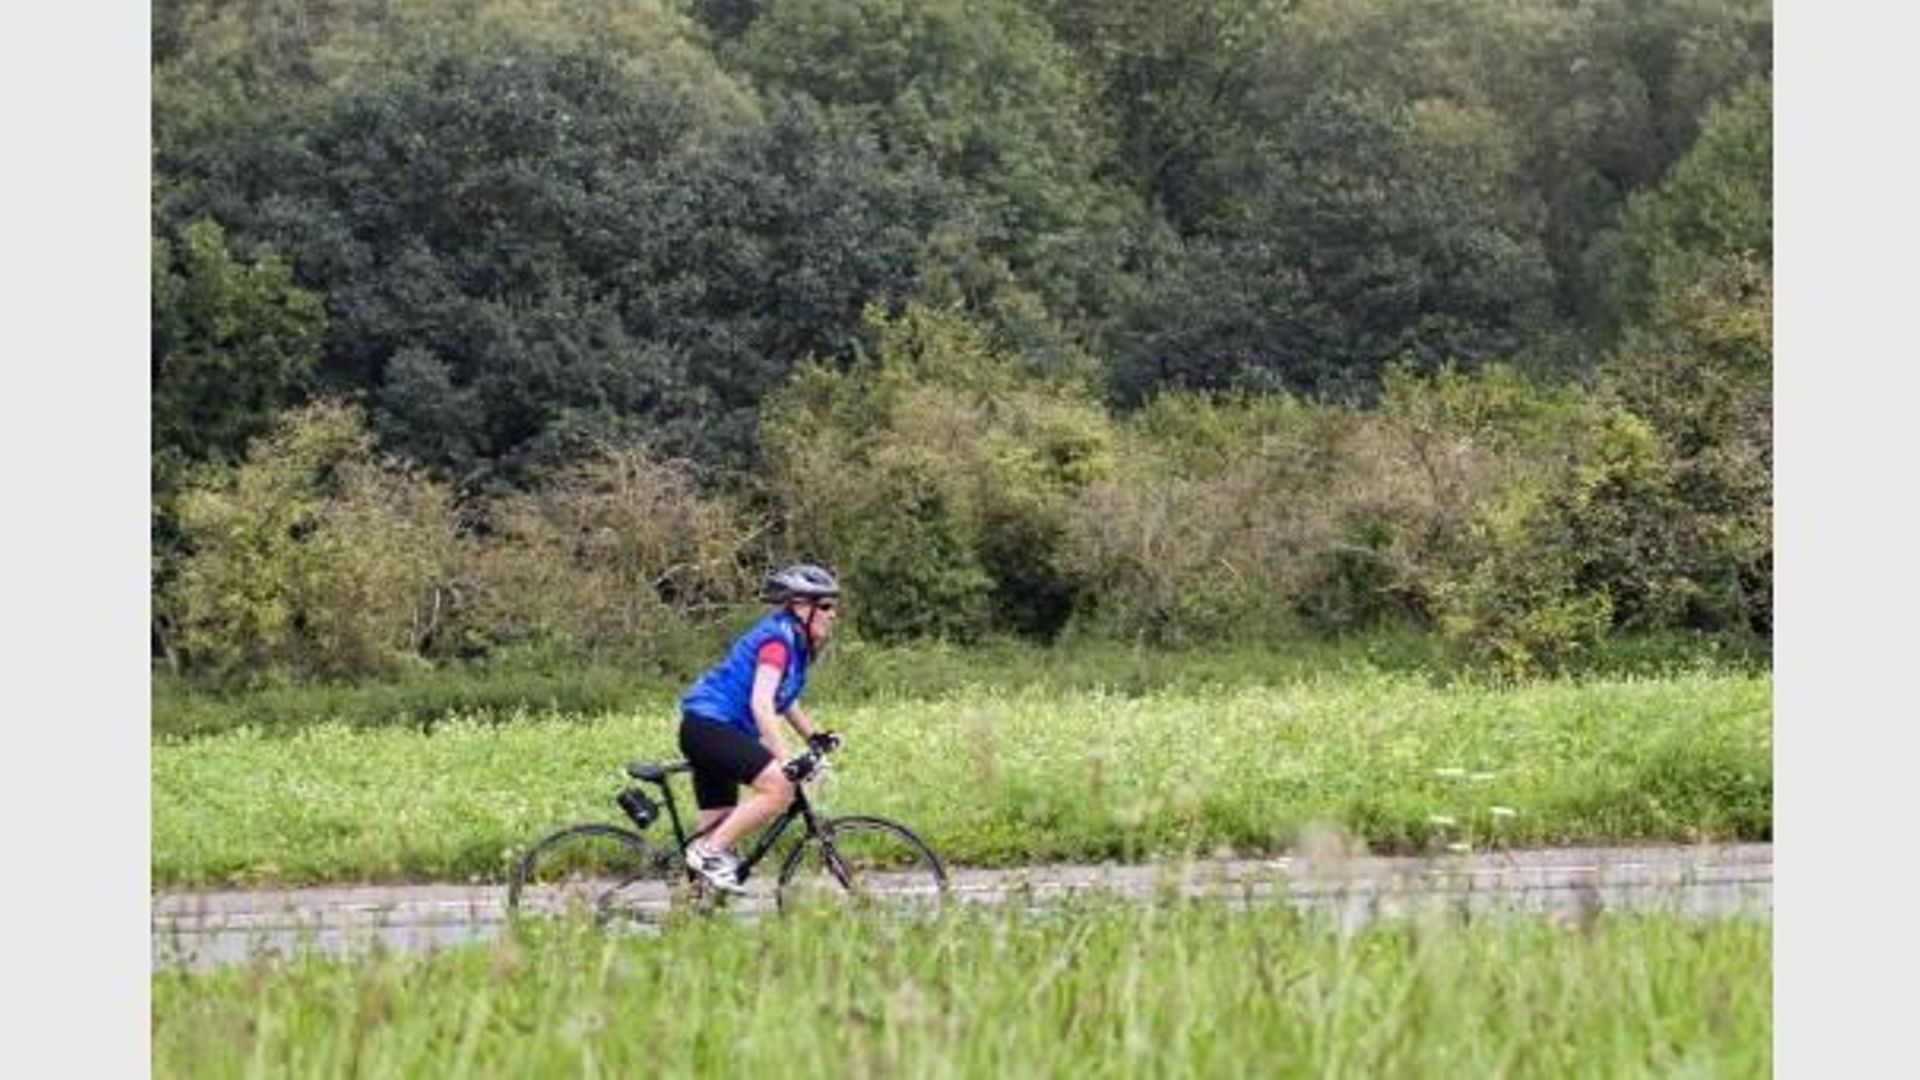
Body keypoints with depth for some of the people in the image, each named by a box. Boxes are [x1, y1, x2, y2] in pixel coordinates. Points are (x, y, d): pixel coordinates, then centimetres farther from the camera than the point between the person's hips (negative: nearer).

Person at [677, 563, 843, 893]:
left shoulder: (796, 641, 13)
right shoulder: (778, 637, -17)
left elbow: (784, 699, 27)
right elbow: (761, 704, -27)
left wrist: (814, 736, 14)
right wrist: (784, 759, -34)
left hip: (720, 729, 11)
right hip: (709, 725, -11)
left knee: (720, 825, 9)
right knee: (780, 787, -24)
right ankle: (710, 853, -18)